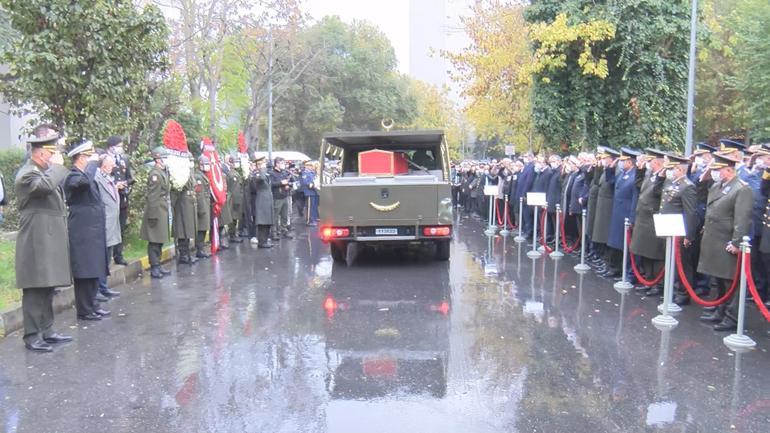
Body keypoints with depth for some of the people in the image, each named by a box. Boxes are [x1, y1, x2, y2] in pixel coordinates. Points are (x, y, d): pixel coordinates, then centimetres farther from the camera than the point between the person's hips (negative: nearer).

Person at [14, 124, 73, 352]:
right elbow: (46, 185, -33)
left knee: (47, 288, 13)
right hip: (37, 241, -9)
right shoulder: (27, 173, -12)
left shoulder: (46, 171, 18)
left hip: (50, 239, 10)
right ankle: (32, 336, 0)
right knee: (35, 290, -6)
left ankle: (46, 330, 21)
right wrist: (57, 165, -18)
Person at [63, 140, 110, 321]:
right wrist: (93, 163, -22)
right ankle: (84, 310, 2)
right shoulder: (73, 176, -12)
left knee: (94, 270, 13)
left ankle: (92, 305, 21)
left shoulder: (87, 174, 17)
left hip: (93, 231, 9)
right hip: (82, 233, -9)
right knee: (85, 272, -4)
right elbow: (85, 181, -37)